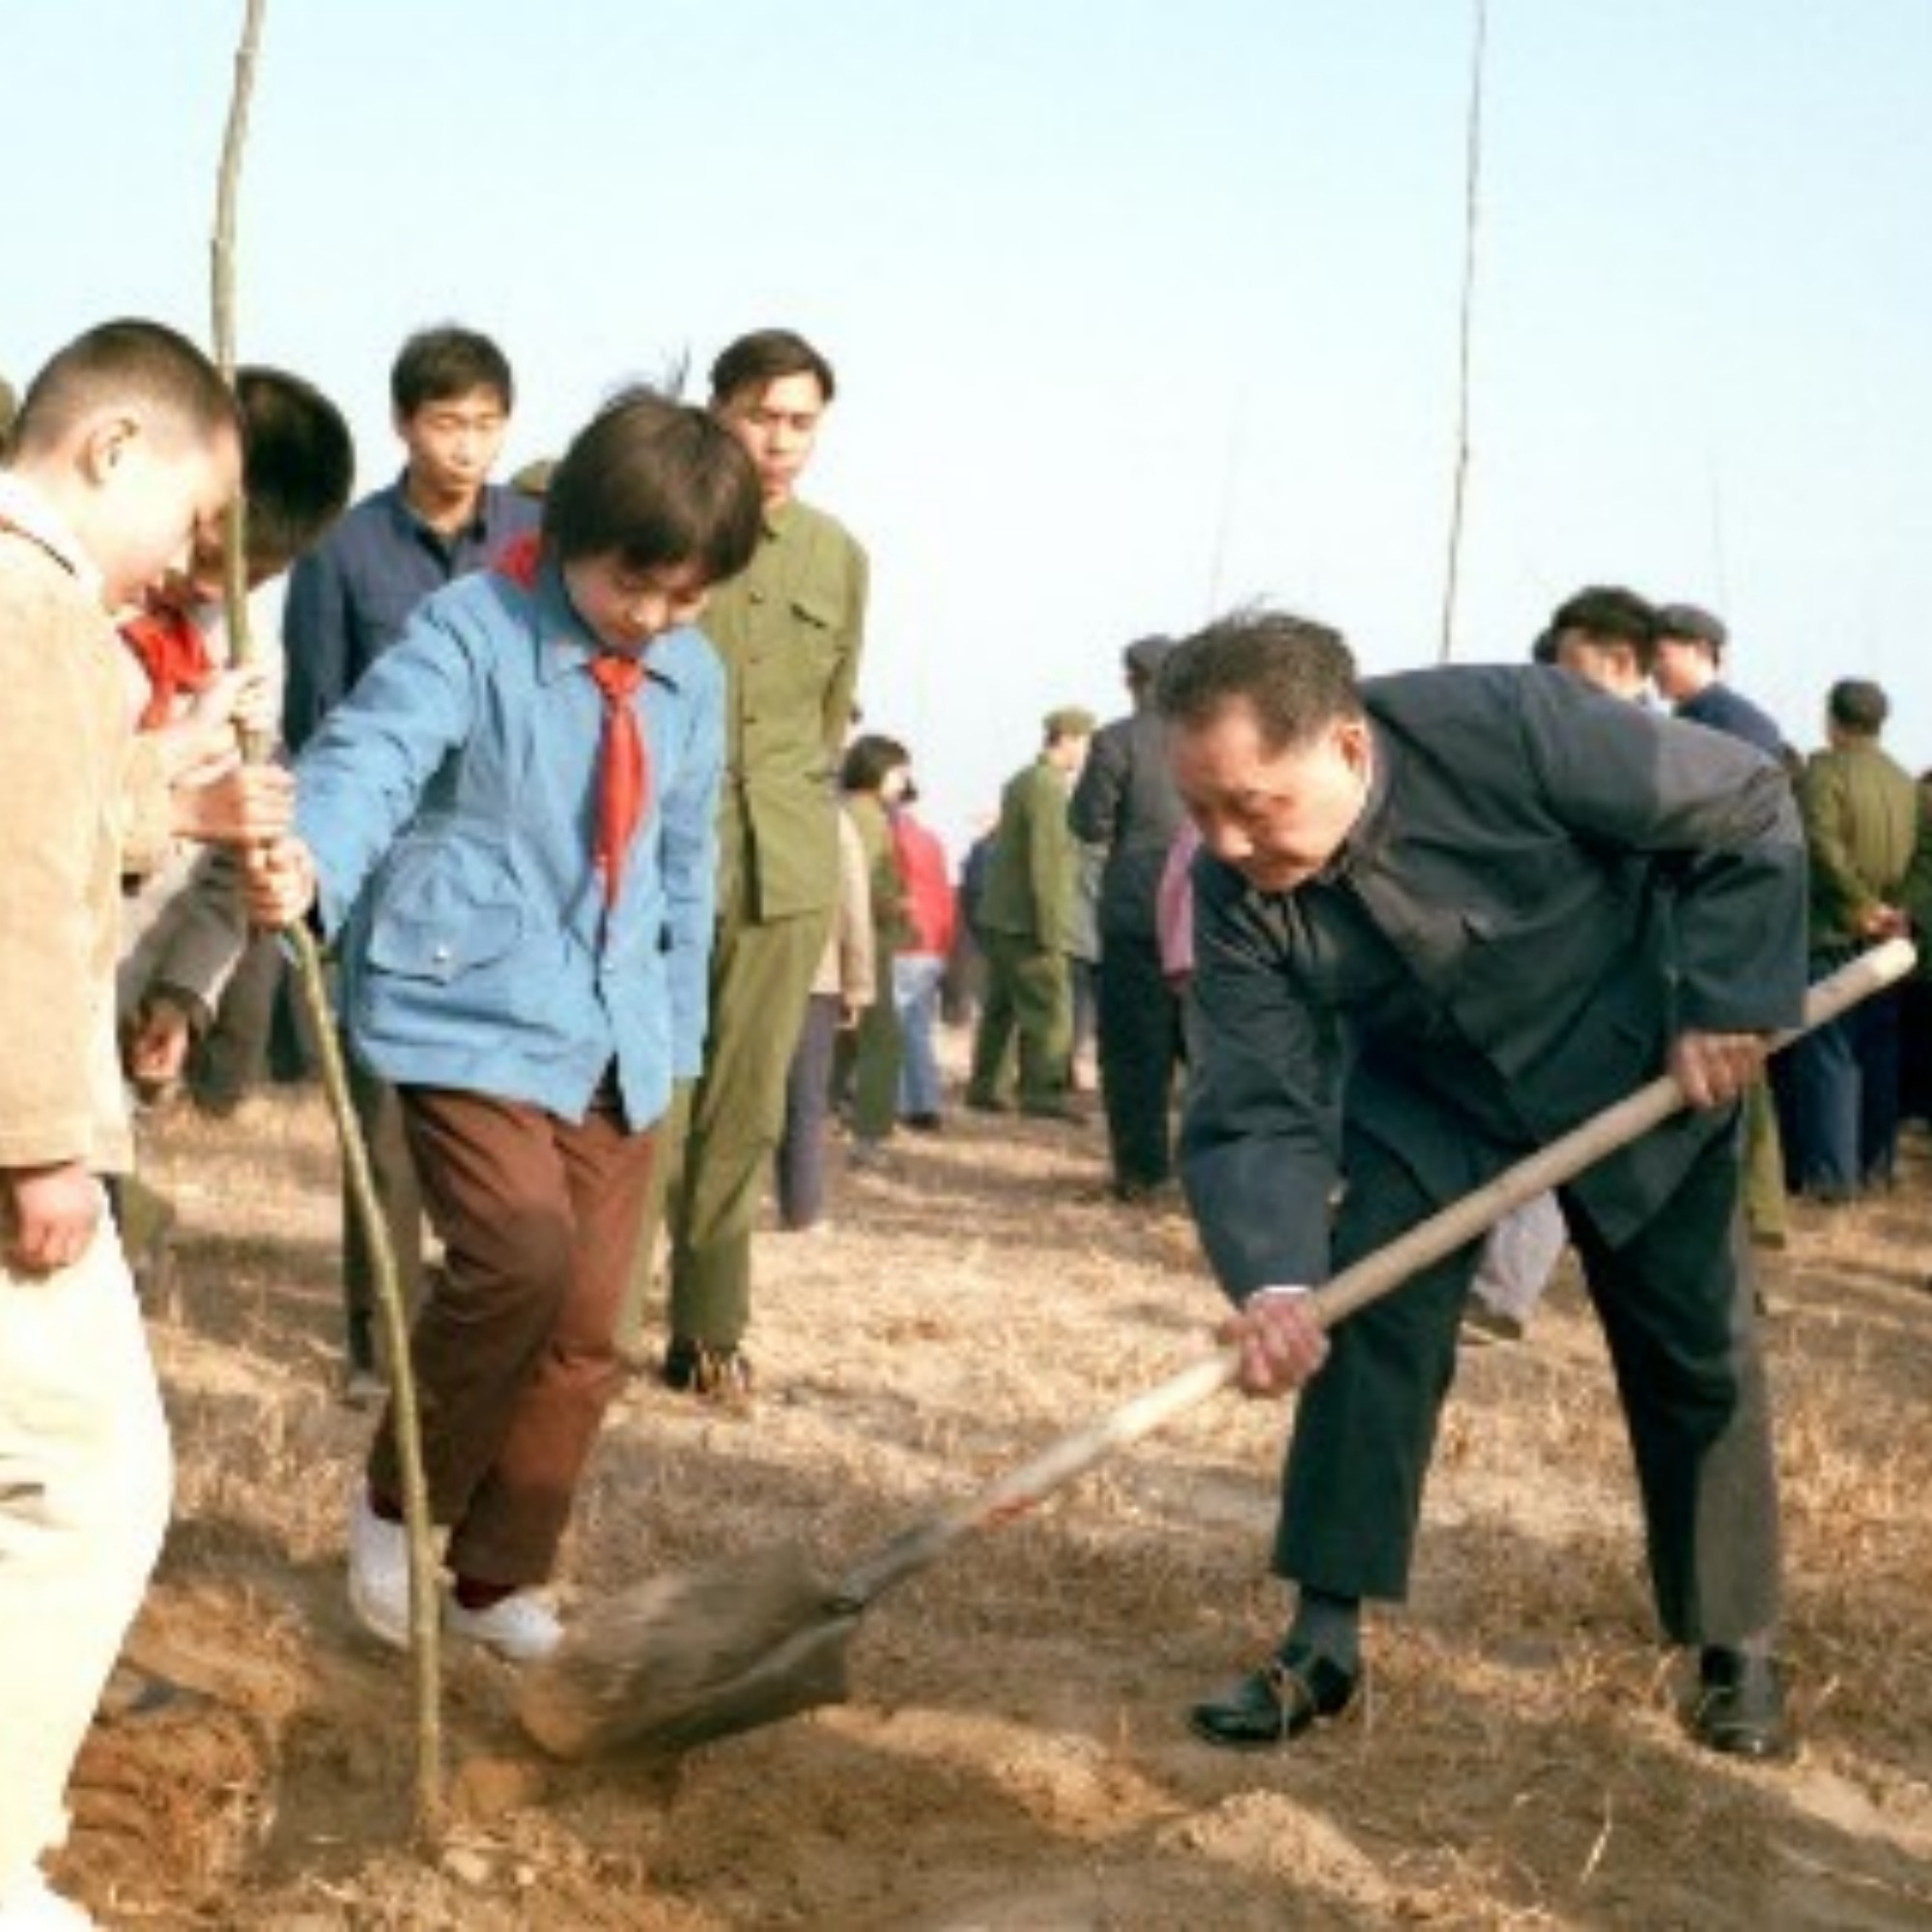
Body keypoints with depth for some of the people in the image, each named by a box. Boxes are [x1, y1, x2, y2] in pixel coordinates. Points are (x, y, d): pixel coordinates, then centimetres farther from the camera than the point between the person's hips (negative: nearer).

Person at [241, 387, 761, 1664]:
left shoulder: (694, 679, 7)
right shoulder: (473, 632, -12)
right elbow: (375, 750, -30)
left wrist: (674, 1032, 16)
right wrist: (314, 859, -51)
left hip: (612, 1035, 6)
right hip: (468, 1013, -6)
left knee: (587, 1328, 8)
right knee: (520, 1250, -25)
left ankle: (501, 1574, 26)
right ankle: (399, 1497, 1)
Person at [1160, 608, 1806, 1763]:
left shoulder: (1509, 725, -36)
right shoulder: (1237, 895, -26)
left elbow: (1748, 811, -23)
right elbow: (1254, 1115, -27)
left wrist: (1726, 1001, -26)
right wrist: (1271, 1280, -45)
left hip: (1632, 1067, -1)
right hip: (1427, 1093, 2)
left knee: (1698, 1353, 4)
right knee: (1362, 1325, -13)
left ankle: (1741, 1652, 20)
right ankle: (1325, 1646, -3)